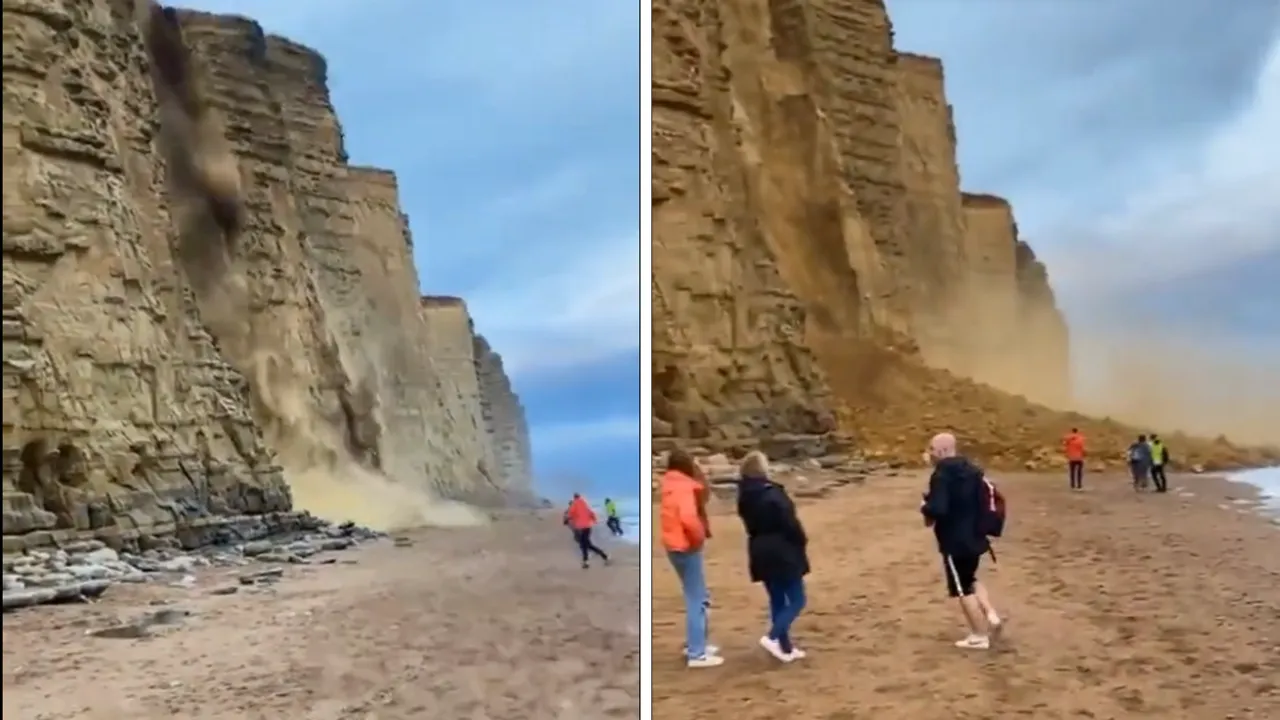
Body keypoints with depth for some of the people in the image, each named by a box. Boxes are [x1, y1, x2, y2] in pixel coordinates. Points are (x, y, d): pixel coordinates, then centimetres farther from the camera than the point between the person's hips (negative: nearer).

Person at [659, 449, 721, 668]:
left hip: (676, 546, 10)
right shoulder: (683, 487, -19)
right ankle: (696, 654, 0)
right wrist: (699, 537, -18)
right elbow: (688, 517, -33)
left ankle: (695, 643, 29)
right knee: (696, 600, -4)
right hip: (686, 547, -10)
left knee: (697, 597, 21)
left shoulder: (669, 485, 10)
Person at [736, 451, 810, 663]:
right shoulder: (772, 494, -20)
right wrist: (802, 541, -1)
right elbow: (790, 523, -17)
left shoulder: (745, 497, 3)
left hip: (761, 553, 7)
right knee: (796, 600, 3)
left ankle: (786, 647, 18)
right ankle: (772, 637, -11)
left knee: (777, 600, 14)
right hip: (783, 553, -7)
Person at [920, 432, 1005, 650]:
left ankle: (979, 636, 12)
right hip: (974, 536, 9)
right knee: (970, 580, 27)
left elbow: (937, 509, -30)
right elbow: (985, 499, 16)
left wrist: (925, 509, -9)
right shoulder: (971, 470, 8)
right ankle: (991, 616, 15)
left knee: (962, 589, 5)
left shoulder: (942, 475, -21)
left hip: (955, 541, -9)